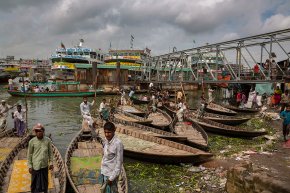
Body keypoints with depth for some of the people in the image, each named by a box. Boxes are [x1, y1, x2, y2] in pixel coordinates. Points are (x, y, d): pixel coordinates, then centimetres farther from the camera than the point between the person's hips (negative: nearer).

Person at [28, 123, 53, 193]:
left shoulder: (48, 140, -8)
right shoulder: (32, 141, -11)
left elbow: (50, 152, 2)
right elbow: (29, 154, -3)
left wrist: (51, 163, 3)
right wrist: (30, 166, -3)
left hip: (45, 165, 2)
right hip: (35, 166, -2)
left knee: (45, 180, 17)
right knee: (35, 181, 11)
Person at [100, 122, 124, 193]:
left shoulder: (118, 143, -23)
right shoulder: (105, 141, -1)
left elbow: (119, 162, -19)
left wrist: (112, 178, -17)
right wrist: (102, 170, 14)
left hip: (111, 174, -7)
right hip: (103, 172, 7)